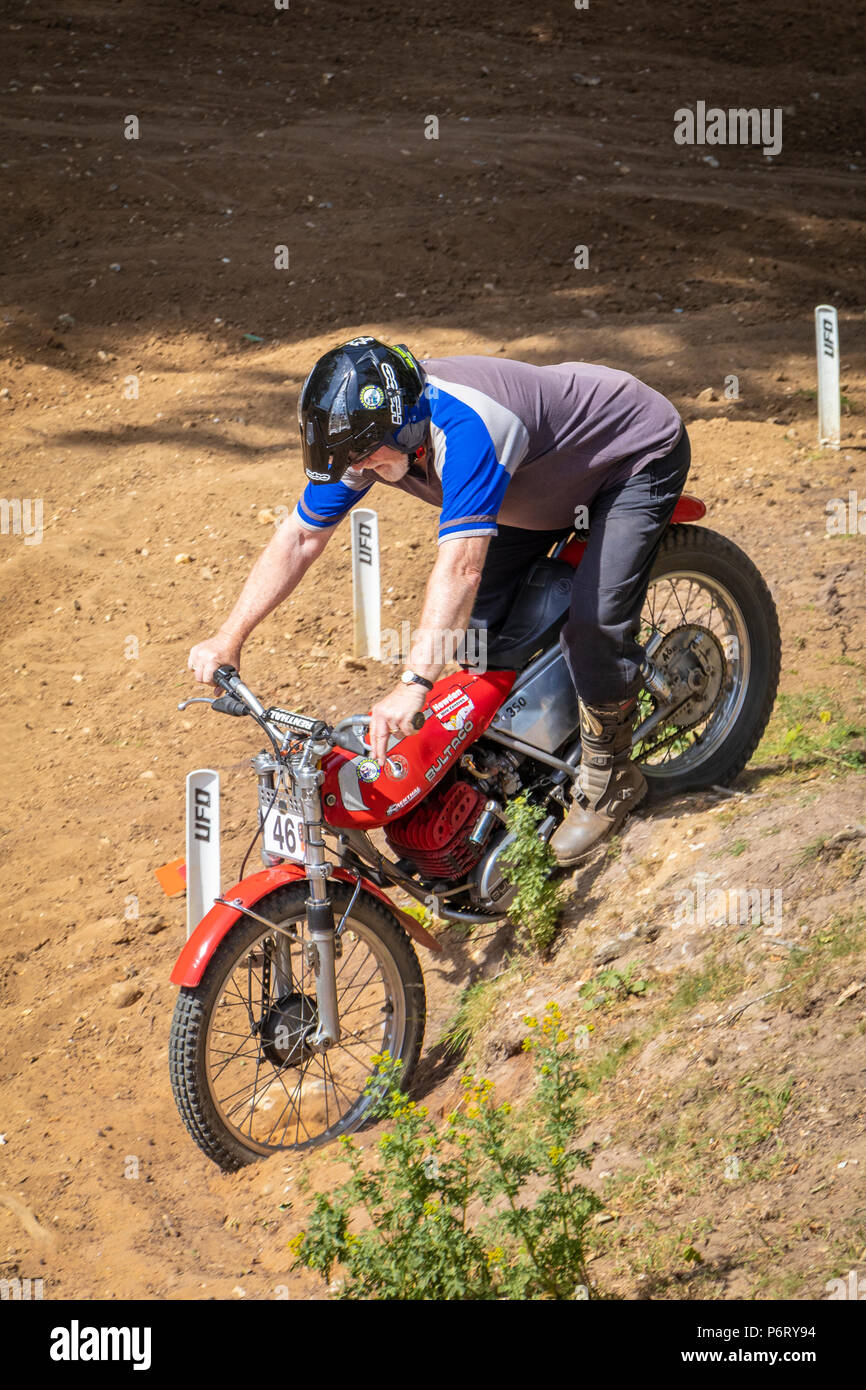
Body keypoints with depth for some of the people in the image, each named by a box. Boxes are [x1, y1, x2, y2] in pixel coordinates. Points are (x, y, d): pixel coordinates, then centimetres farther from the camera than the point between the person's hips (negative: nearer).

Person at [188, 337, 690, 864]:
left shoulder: (465, 427, -42)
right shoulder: (364, 429, -16)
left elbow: (461, 565, -50)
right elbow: (300, 538, -8)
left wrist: (414, 683, -58)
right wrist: (230, 637, -14)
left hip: (639, 452, -8)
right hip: (550, 469, 8)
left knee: (593, 622, -22)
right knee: (479, 618, -1)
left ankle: (610, 776, -1)